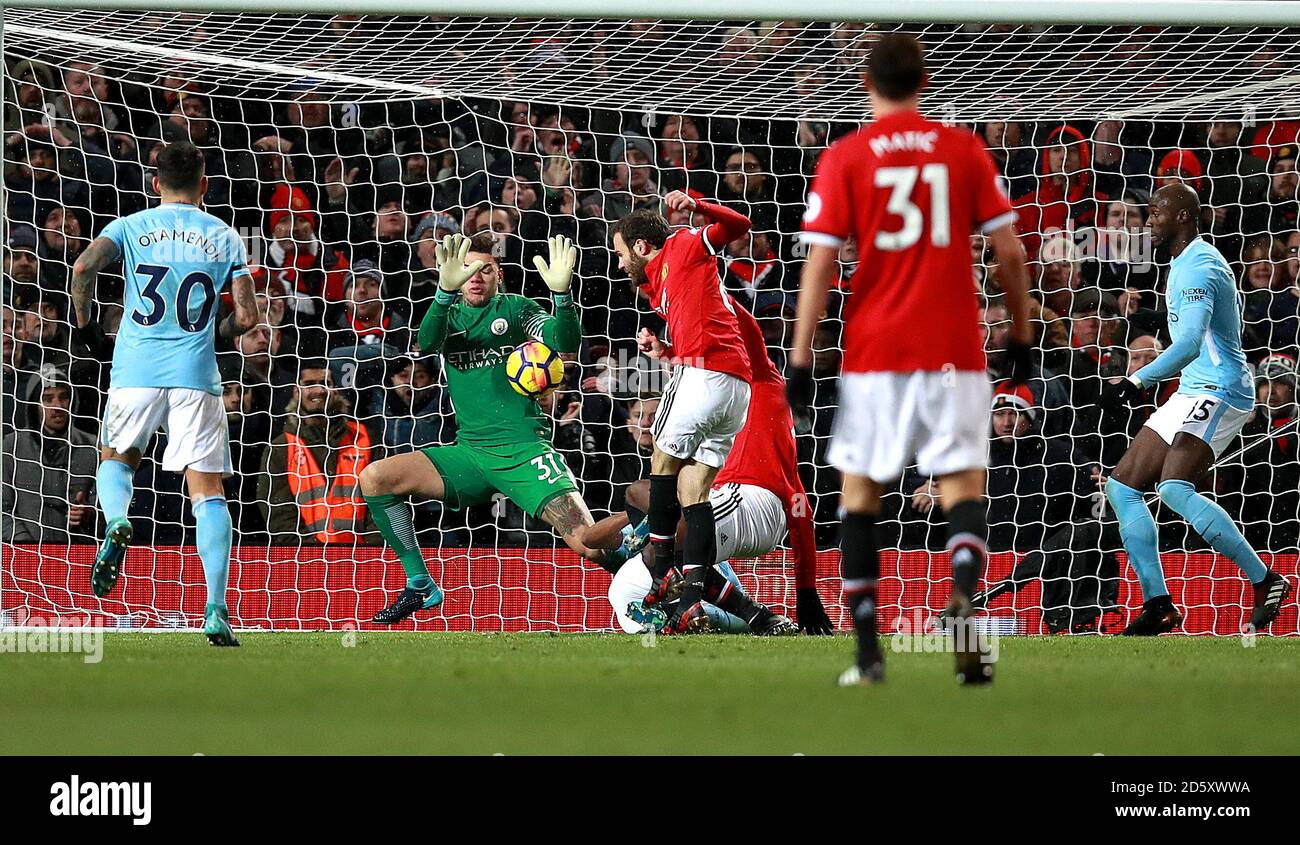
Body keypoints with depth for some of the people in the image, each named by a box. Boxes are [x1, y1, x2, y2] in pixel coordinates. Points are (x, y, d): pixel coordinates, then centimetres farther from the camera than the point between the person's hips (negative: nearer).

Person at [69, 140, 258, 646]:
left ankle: (116, 523, -10)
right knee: (208, 490, -1)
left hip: (136, 369, 0)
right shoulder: (224, 236, 8)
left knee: (116, 457, 24)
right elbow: (246, 317, 3)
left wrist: (86, 326, 5)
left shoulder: (132, 227, 7)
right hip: (196, 376, 0)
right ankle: (216, 609, -14)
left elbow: (83, 267, -11)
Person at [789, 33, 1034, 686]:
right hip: (953, 352, 0)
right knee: (964, 487, 3)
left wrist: (801, 358, -2)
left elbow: (819, 264, -4)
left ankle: (868, 652, 7)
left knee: (860, 492, 11)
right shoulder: (964, 150, 4)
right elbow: (1009, 252, 3)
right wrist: (1020, 335, 15)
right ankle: (962, 598, -28)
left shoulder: (844, 159, 1)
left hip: (873, 355, 0)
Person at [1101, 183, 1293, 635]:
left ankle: (1266, 581, -23)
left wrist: (1137, 382, -36)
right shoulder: (1189, 262, 18)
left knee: (1174, 488, -29)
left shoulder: (1196, 268, -15)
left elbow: (1190, 344, -29)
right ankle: (1158, 603, 3)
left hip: (1217, 391, -11)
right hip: (1193, 394, 11)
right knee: (1122, 487, 6)